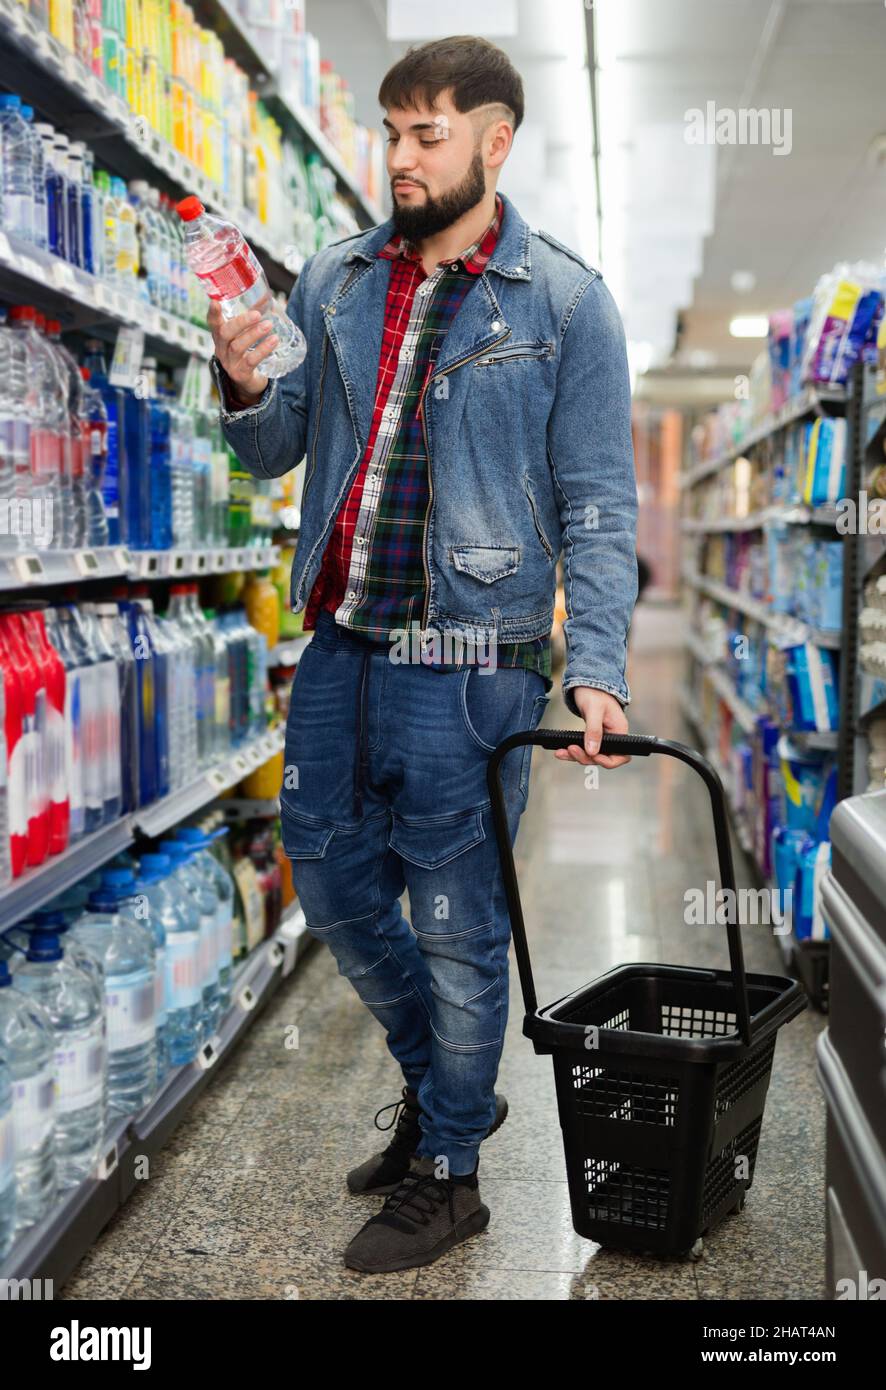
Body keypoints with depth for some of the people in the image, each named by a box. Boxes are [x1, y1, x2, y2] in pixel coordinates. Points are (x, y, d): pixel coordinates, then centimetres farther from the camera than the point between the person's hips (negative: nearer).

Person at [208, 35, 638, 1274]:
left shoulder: (564, 301, -5)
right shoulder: (335, 280, 8)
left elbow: (599, 507, -6)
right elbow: (276, 455, 14)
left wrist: (596, 668, -16)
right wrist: (244, 394, -8)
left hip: (464, 665, -5)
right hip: (339, 647, 6)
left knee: (455, 928, 4)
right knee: (332, 886, 16)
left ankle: (446, 1174, 25)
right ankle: (441, 1087, 40)